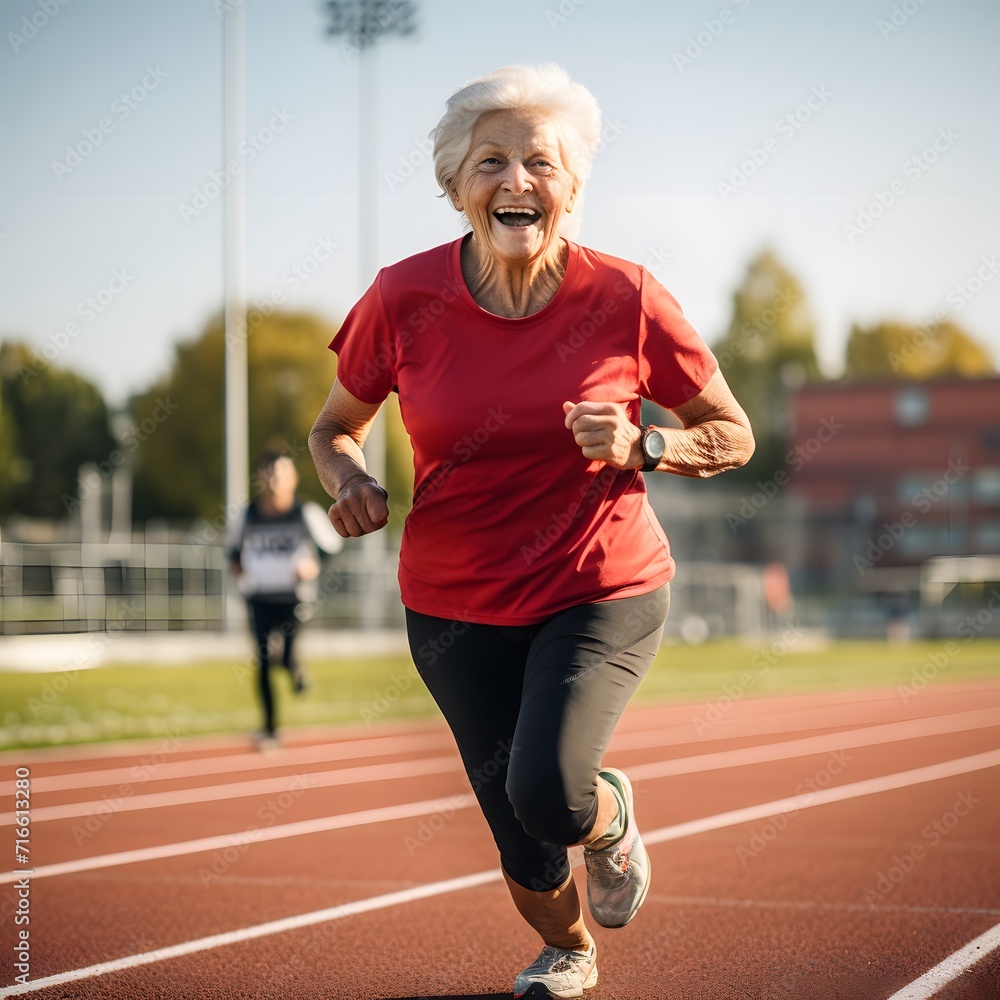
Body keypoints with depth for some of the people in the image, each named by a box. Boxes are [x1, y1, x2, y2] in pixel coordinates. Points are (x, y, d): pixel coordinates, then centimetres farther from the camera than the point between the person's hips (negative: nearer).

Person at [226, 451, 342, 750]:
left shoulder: (306, 514, -6)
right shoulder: (247, 516, 1)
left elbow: (333, 547, 1)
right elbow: (233, 549, 16)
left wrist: (314, 567, -15)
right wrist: (238, 572, -2)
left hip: (292, 599, -2)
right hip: (259, 599, 2)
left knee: (286, 656, -15)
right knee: (263, 662, 2)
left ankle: (295, 667, 25)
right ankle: (269, 727, 13)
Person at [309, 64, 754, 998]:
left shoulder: (625, 299, -13)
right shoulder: (403, 299, -11)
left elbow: (732, 435, 0)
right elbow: (334, 427, 7)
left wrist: (642, 446, -20)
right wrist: (350, 482, -16)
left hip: (604, 589, -2)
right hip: (455, 606, 2)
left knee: (547, 794, -26)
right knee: (522, 847, 7)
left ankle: (611, 815, 14)